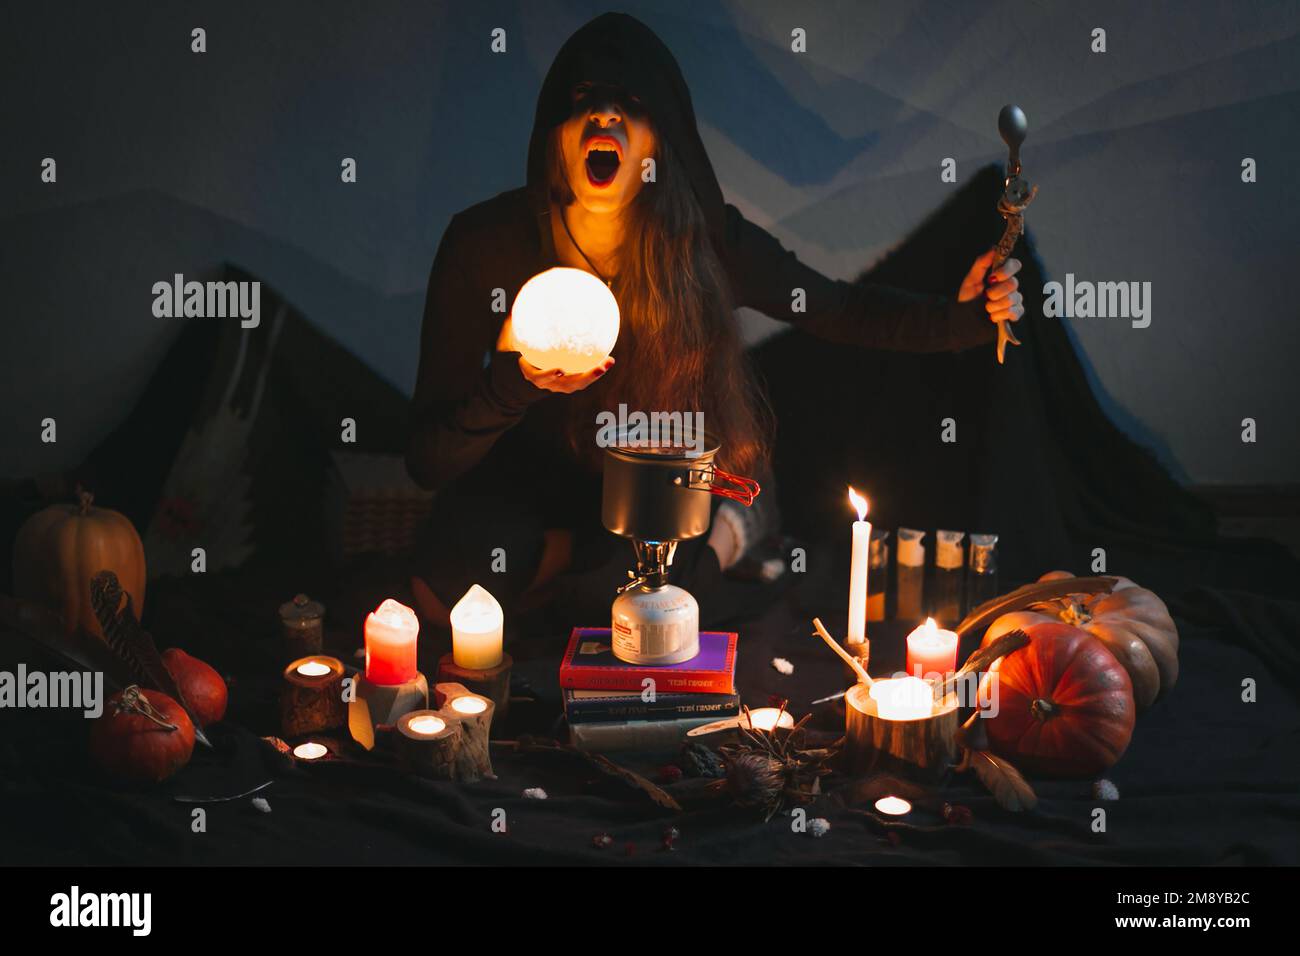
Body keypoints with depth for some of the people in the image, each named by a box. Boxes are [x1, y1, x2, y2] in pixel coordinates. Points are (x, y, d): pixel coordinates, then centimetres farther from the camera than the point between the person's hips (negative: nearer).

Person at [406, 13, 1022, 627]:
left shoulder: (706, 240, -19)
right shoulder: (486, 242, -21)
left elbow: (843, 312, 0)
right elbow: (428, 462, -20)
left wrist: (961, 317, -17)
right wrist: (514, 381, -40)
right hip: (533, 480, 1)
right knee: (453, 575, -29)